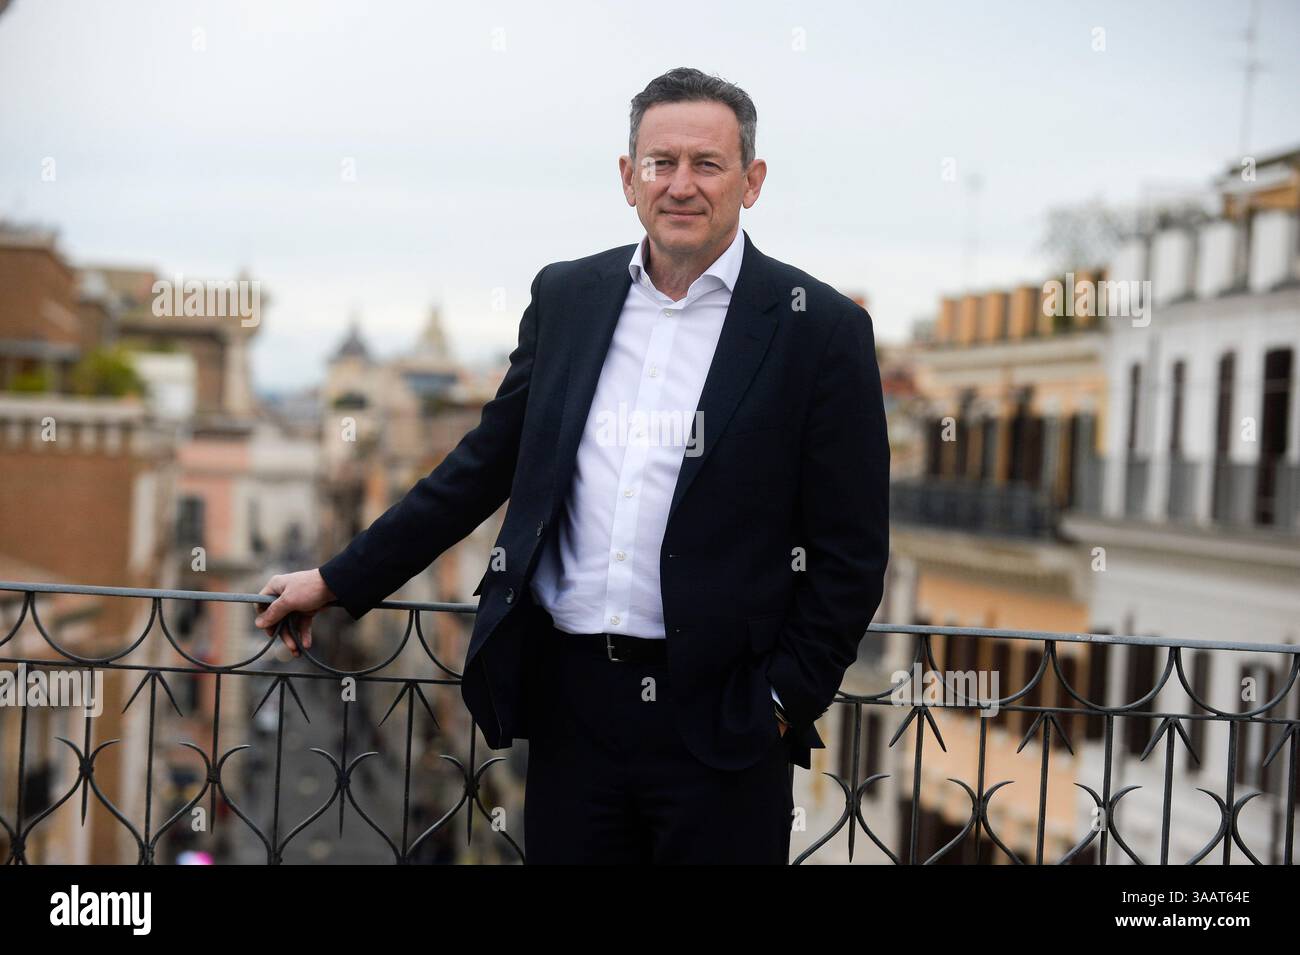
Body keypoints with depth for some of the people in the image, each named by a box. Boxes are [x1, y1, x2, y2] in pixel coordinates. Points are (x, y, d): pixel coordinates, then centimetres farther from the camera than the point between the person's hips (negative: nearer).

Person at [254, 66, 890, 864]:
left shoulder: (821, 328, -3)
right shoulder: (567, 296, 10)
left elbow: (851, 551, -3)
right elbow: (483, 466, 15)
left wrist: (784, 704, -7)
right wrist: (338, 582, 15)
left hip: (717, 718, -3)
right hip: (570, 700, 3)